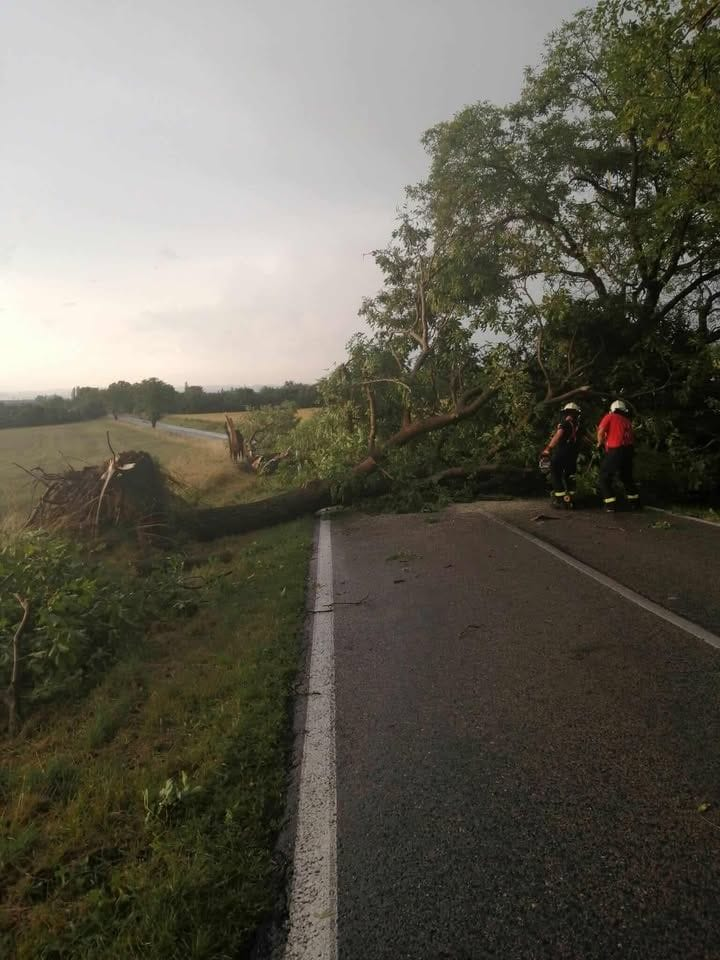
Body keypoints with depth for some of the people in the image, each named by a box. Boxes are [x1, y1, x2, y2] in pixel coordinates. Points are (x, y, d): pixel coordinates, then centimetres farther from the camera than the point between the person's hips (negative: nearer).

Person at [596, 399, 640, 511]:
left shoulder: (610, 417, 3)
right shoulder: (628, 421, 18)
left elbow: (601, 432, -7)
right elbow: (632, 437, 13)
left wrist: (600, 443, 9)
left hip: (615, 451, -6)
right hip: (629, 450, 6)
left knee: (605, 478, 5)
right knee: (627, 477, 24)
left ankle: (610, 505, -2)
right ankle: (634, 502, 30)